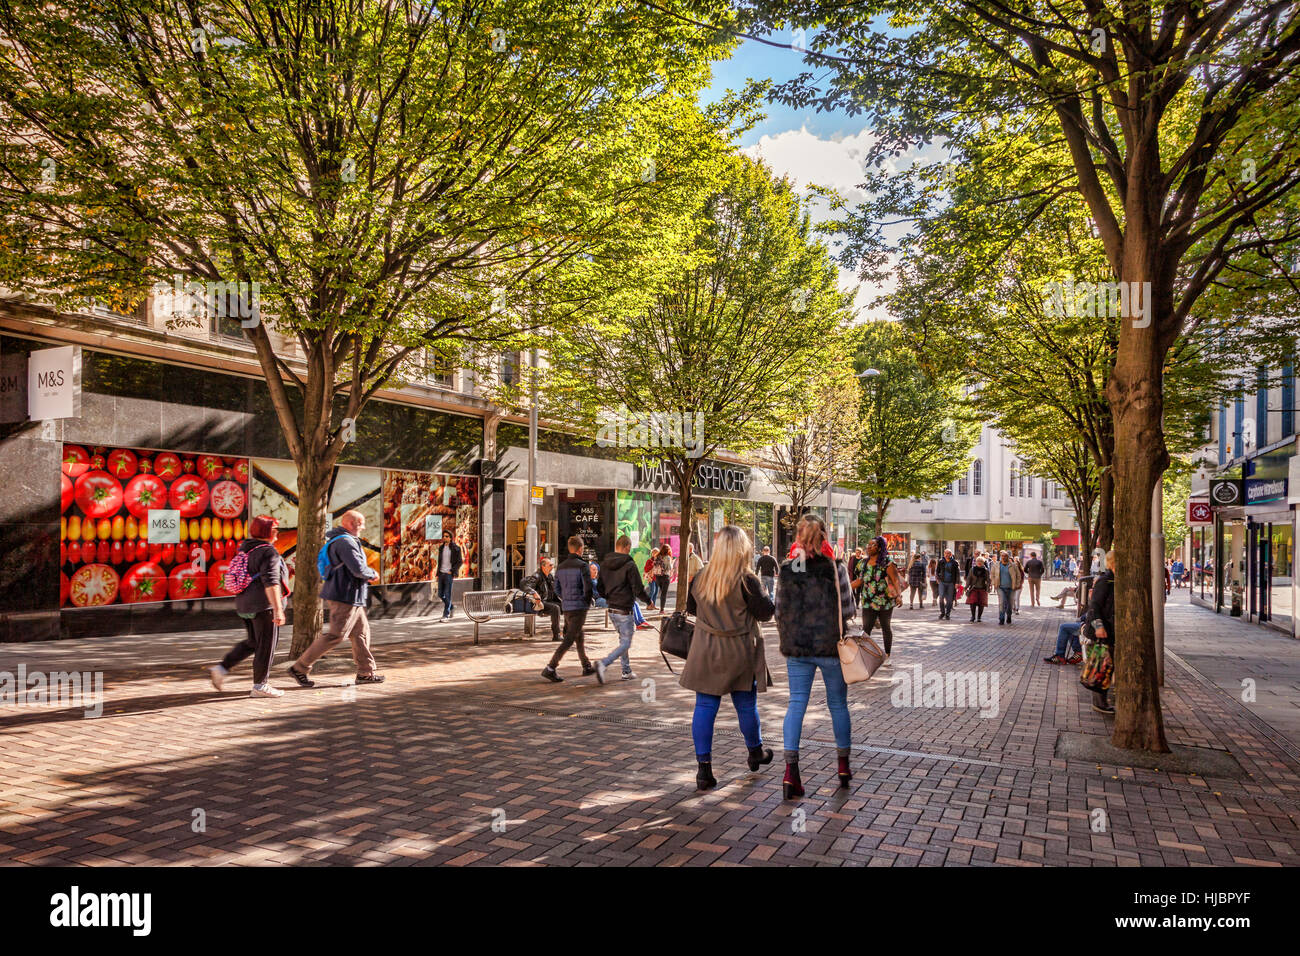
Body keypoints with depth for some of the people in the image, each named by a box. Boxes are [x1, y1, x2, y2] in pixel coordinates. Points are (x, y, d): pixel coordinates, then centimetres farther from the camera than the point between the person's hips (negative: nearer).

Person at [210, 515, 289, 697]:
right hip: (264, 605, -9)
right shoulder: (268, 552, -15)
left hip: (244, 604, 9)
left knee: (252, 642, 21)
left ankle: (221, 669, 12)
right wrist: (278, 610, -25)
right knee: (266, 644, 1)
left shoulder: (244, 548, 13)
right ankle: (260, 685, 7)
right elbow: (271, 583, -23)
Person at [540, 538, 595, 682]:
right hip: (579, 608, -7)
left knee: (579, 637, 19)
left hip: (566, 608, 8)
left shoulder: (561, 567, 9)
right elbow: (588, 587, -17)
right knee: (569, 640, -5)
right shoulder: (582, 565, -13)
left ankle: (587, 667, 30)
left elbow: (557, 589, 11)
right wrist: (588, 601, 1)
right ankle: (550, 668, -10)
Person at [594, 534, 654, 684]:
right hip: (625, 611, -7)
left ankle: (626, 671, 25)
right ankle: (603, 663, -19)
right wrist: (648, 600, 3)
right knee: (625, 644, -1)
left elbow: (600, 588, 10)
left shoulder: (604, 564, 5)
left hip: (611, 610, 7)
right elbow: (638, 590, -15)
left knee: (623, 640, 21)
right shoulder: (629, 565, -16)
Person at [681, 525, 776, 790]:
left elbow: (691, 608, 12)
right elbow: (766, 612, -9)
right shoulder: (747, 581, -15)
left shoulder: (701, 579, -2)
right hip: (740, 652, -2)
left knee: (705, 706, 4)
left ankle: (703, 767, 1)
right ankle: (755, 752, 36)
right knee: (746, 705, 15)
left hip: (706, 653, 2)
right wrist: (763, 593, 8)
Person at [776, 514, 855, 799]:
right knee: (838, 704, 14)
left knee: (796, 704, 6)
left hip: (796, 648, 2)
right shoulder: (835, 569, -9)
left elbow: (779, 611, 3)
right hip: (831, 647, -2)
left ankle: (791, 773, -3)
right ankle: (843, 767, 27)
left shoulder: (785, 570, -2)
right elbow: (848, 610, -4)